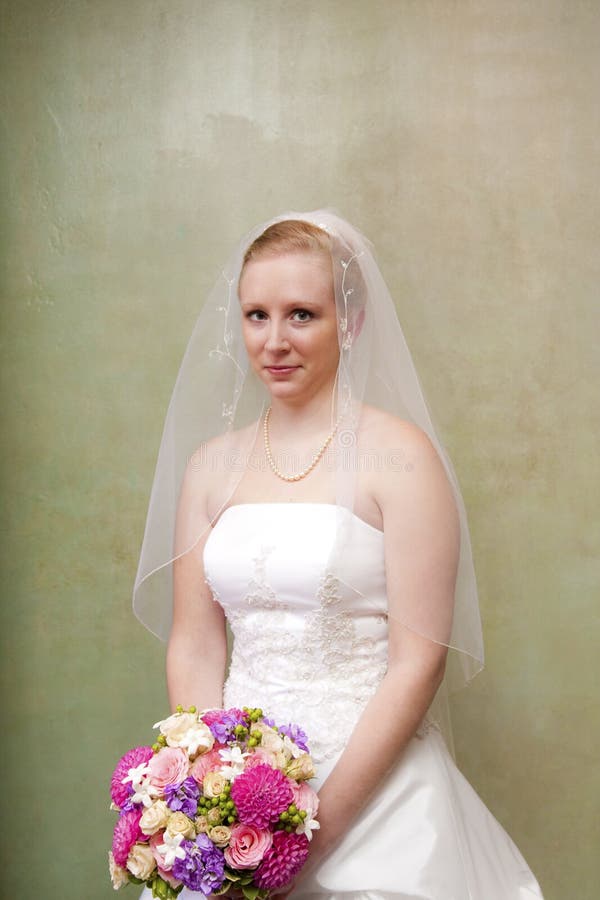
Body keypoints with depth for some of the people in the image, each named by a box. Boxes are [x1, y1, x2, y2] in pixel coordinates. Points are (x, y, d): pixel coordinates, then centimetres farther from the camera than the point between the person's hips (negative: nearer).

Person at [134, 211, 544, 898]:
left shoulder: (399, 455, -10)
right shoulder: (209, 464, 3)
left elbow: (418, 661, -13)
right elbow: (193, 647, 4)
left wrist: (318, 824, -15)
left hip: (373, 782, -4)